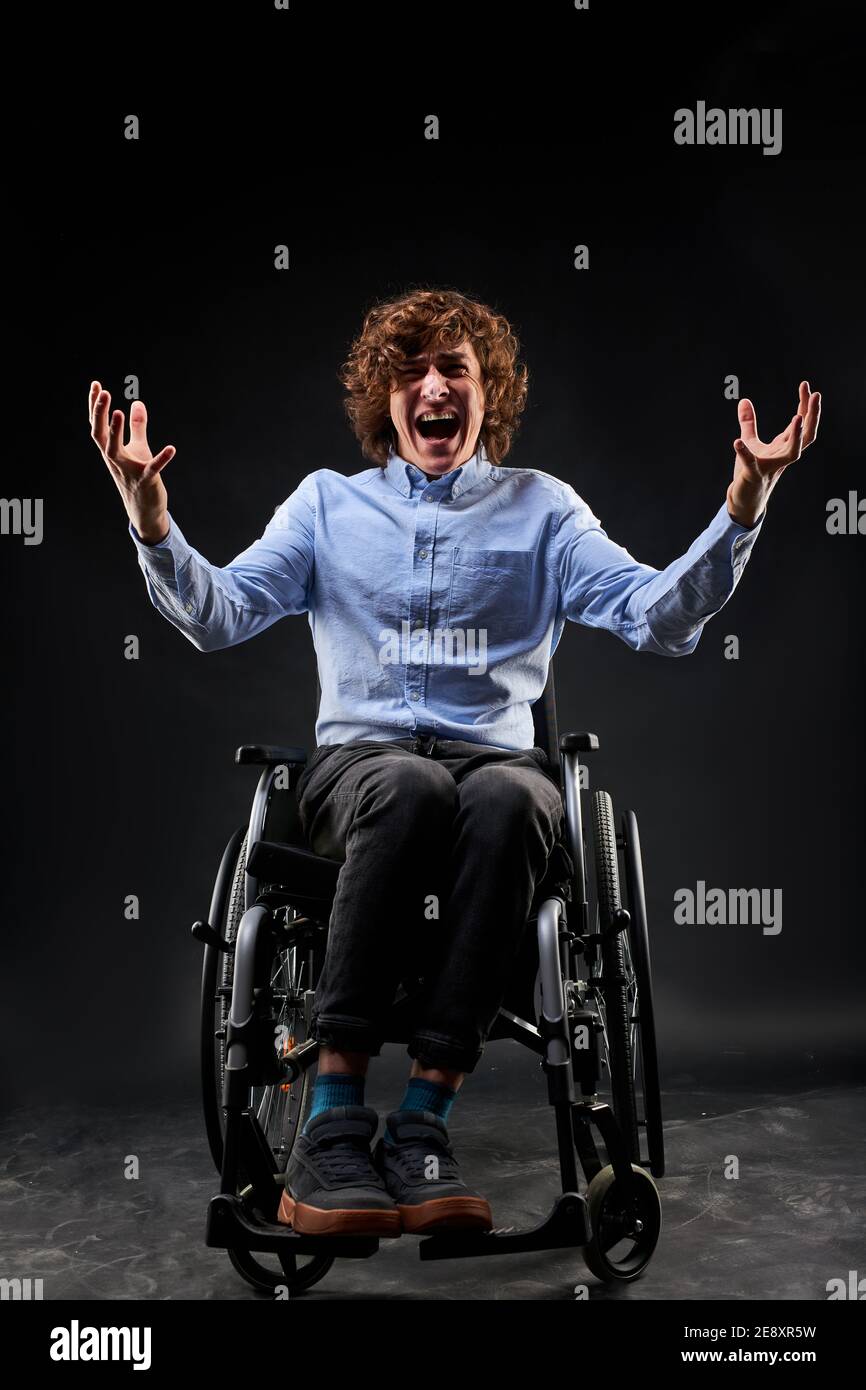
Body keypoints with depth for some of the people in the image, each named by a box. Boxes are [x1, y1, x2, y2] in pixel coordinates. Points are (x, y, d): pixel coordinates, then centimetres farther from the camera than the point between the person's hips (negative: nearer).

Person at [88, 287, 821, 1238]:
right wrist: (151, 516, -10)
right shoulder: (329, 501, 19)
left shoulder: (540, 506, 17)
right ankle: (332, 1120, -36)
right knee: (411, 786, -37)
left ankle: (423, 1119, -36)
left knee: (509, 797, -37)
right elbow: (217, 616, 7)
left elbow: (659, 618, 4)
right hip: (359, 758, 0)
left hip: (495, 757, 1)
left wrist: (743, 505, -10)